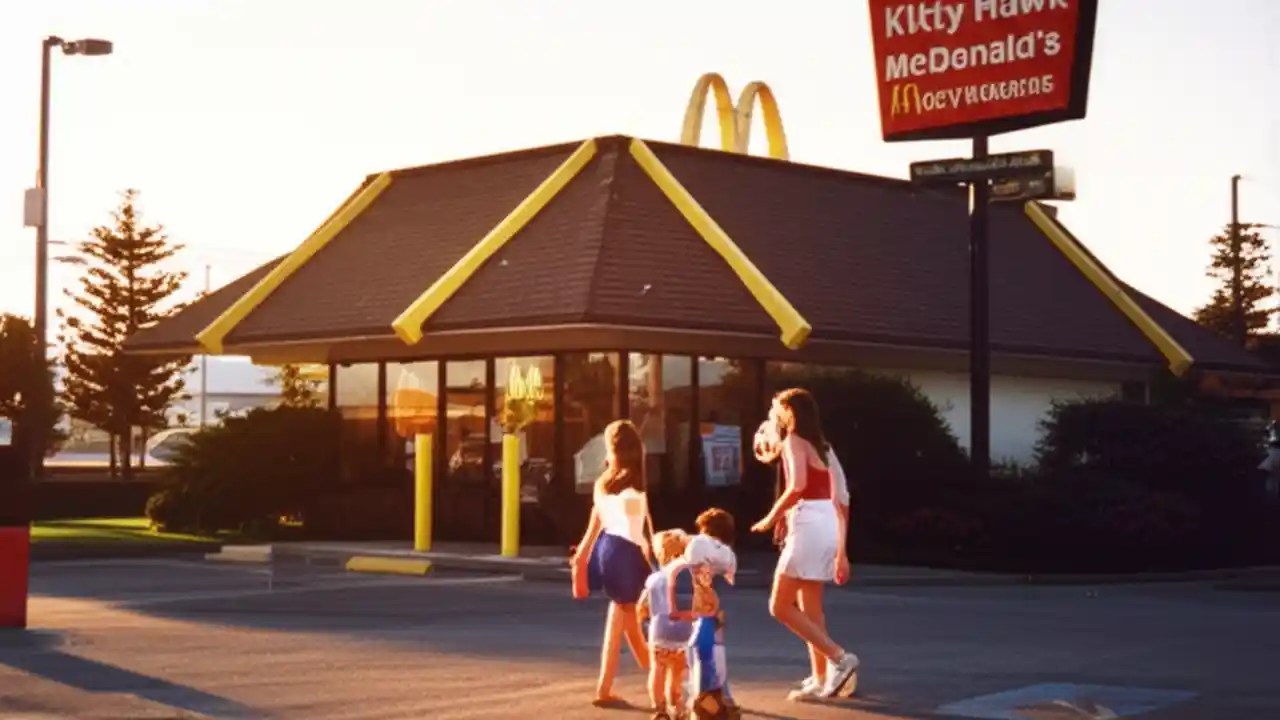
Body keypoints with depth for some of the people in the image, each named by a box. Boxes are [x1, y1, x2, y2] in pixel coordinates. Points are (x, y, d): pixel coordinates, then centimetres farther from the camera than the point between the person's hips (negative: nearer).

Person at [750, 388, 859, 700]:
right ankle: (821, 679, 12)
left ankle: (839, 658, -11)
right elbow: (840, 499, 17)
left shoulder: (794, 441, -4)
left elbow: (797, 486, -22)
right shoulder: (821, 446, 20)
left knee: (780, 606, -4)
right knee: (809, 607, 14)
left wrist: (771, 518, -9)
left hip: (808, 523, -9)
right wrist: (841, 551, 18)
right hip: (827, 523, 9)